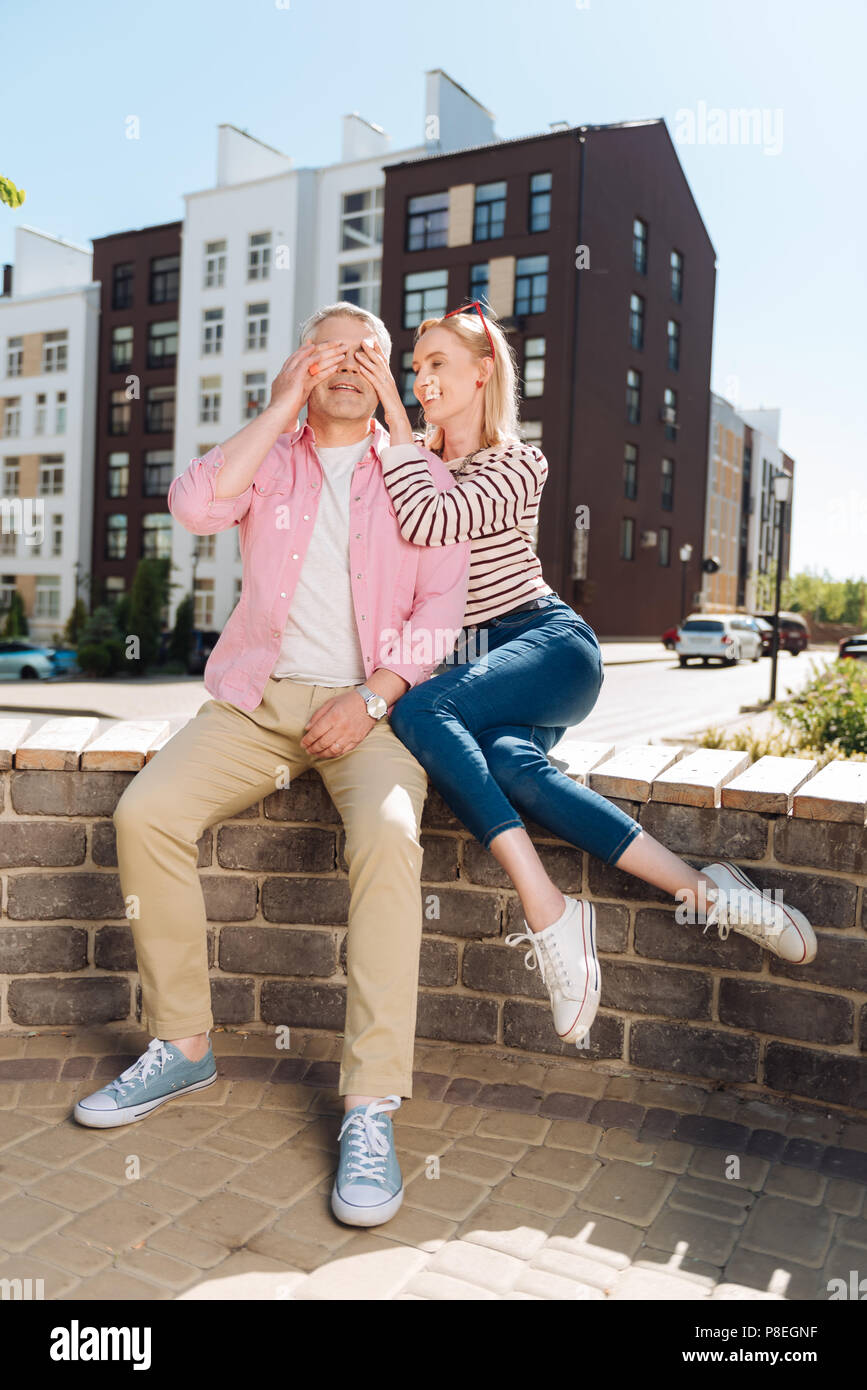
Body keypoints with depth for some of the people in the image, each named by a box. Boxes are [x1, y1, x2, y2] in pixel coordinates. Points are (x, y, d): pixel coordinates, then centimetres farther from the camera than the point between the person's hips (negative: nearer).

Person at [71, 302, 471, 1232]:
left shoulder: (419, 477, 12)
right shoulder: (268, 458, 16)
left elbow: (440, 607, 1)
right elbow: (195, 506, -7)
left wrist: (373, 697, -14)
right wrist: (282, 406, -5)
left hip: (371, 705, -2)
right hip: (259, 696, 2)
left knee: (388, 836, -32)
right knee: (145, 812, -21)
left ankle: (371, 1105, -25)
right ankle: (182, 1044, -3)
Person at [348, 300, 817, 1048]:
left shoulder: (519, 462, -1)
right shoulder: (413, 460, 20)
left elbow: (430, 523, -20)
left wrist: (396, 424, -12)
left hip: (549, 643, -4)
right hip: (476, 662, 4)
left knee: (419, 710, -32)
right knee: (510, 764, -31)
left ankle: (549, 914, -30)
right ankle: (700, 889, -28)